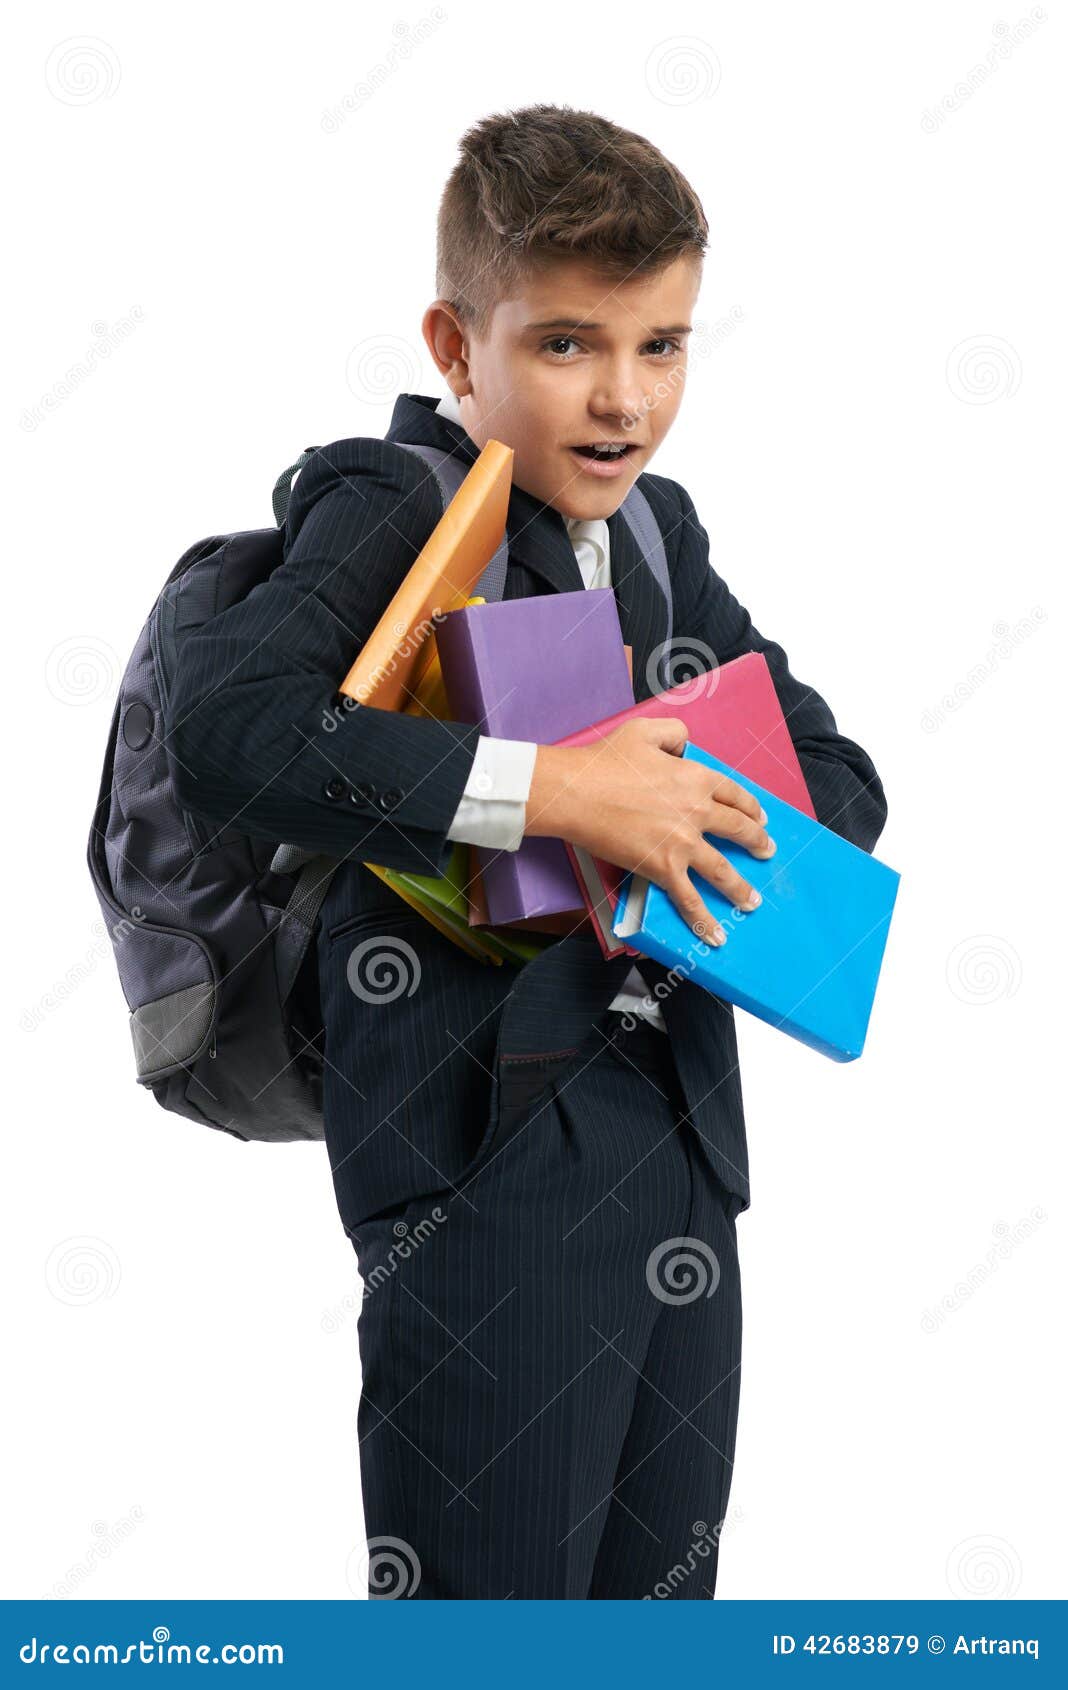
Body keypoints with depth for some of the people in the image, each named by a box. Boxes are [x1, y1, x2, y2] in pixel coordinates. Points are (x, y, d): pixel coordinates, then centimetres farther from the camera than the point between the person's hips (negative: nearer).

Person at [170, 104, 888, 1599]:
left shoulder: (658, 533, 14)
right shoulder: (398, 510, -8)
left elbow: (840, 776, 15)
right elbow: (225, 726, -26)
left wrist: (703, 827, -8)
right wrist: (550, 793, -27)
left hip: (685, 1144, 7)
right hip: (489, 1150, -7)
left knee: (664, 1588, 14)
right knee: (490, 1594, -2)